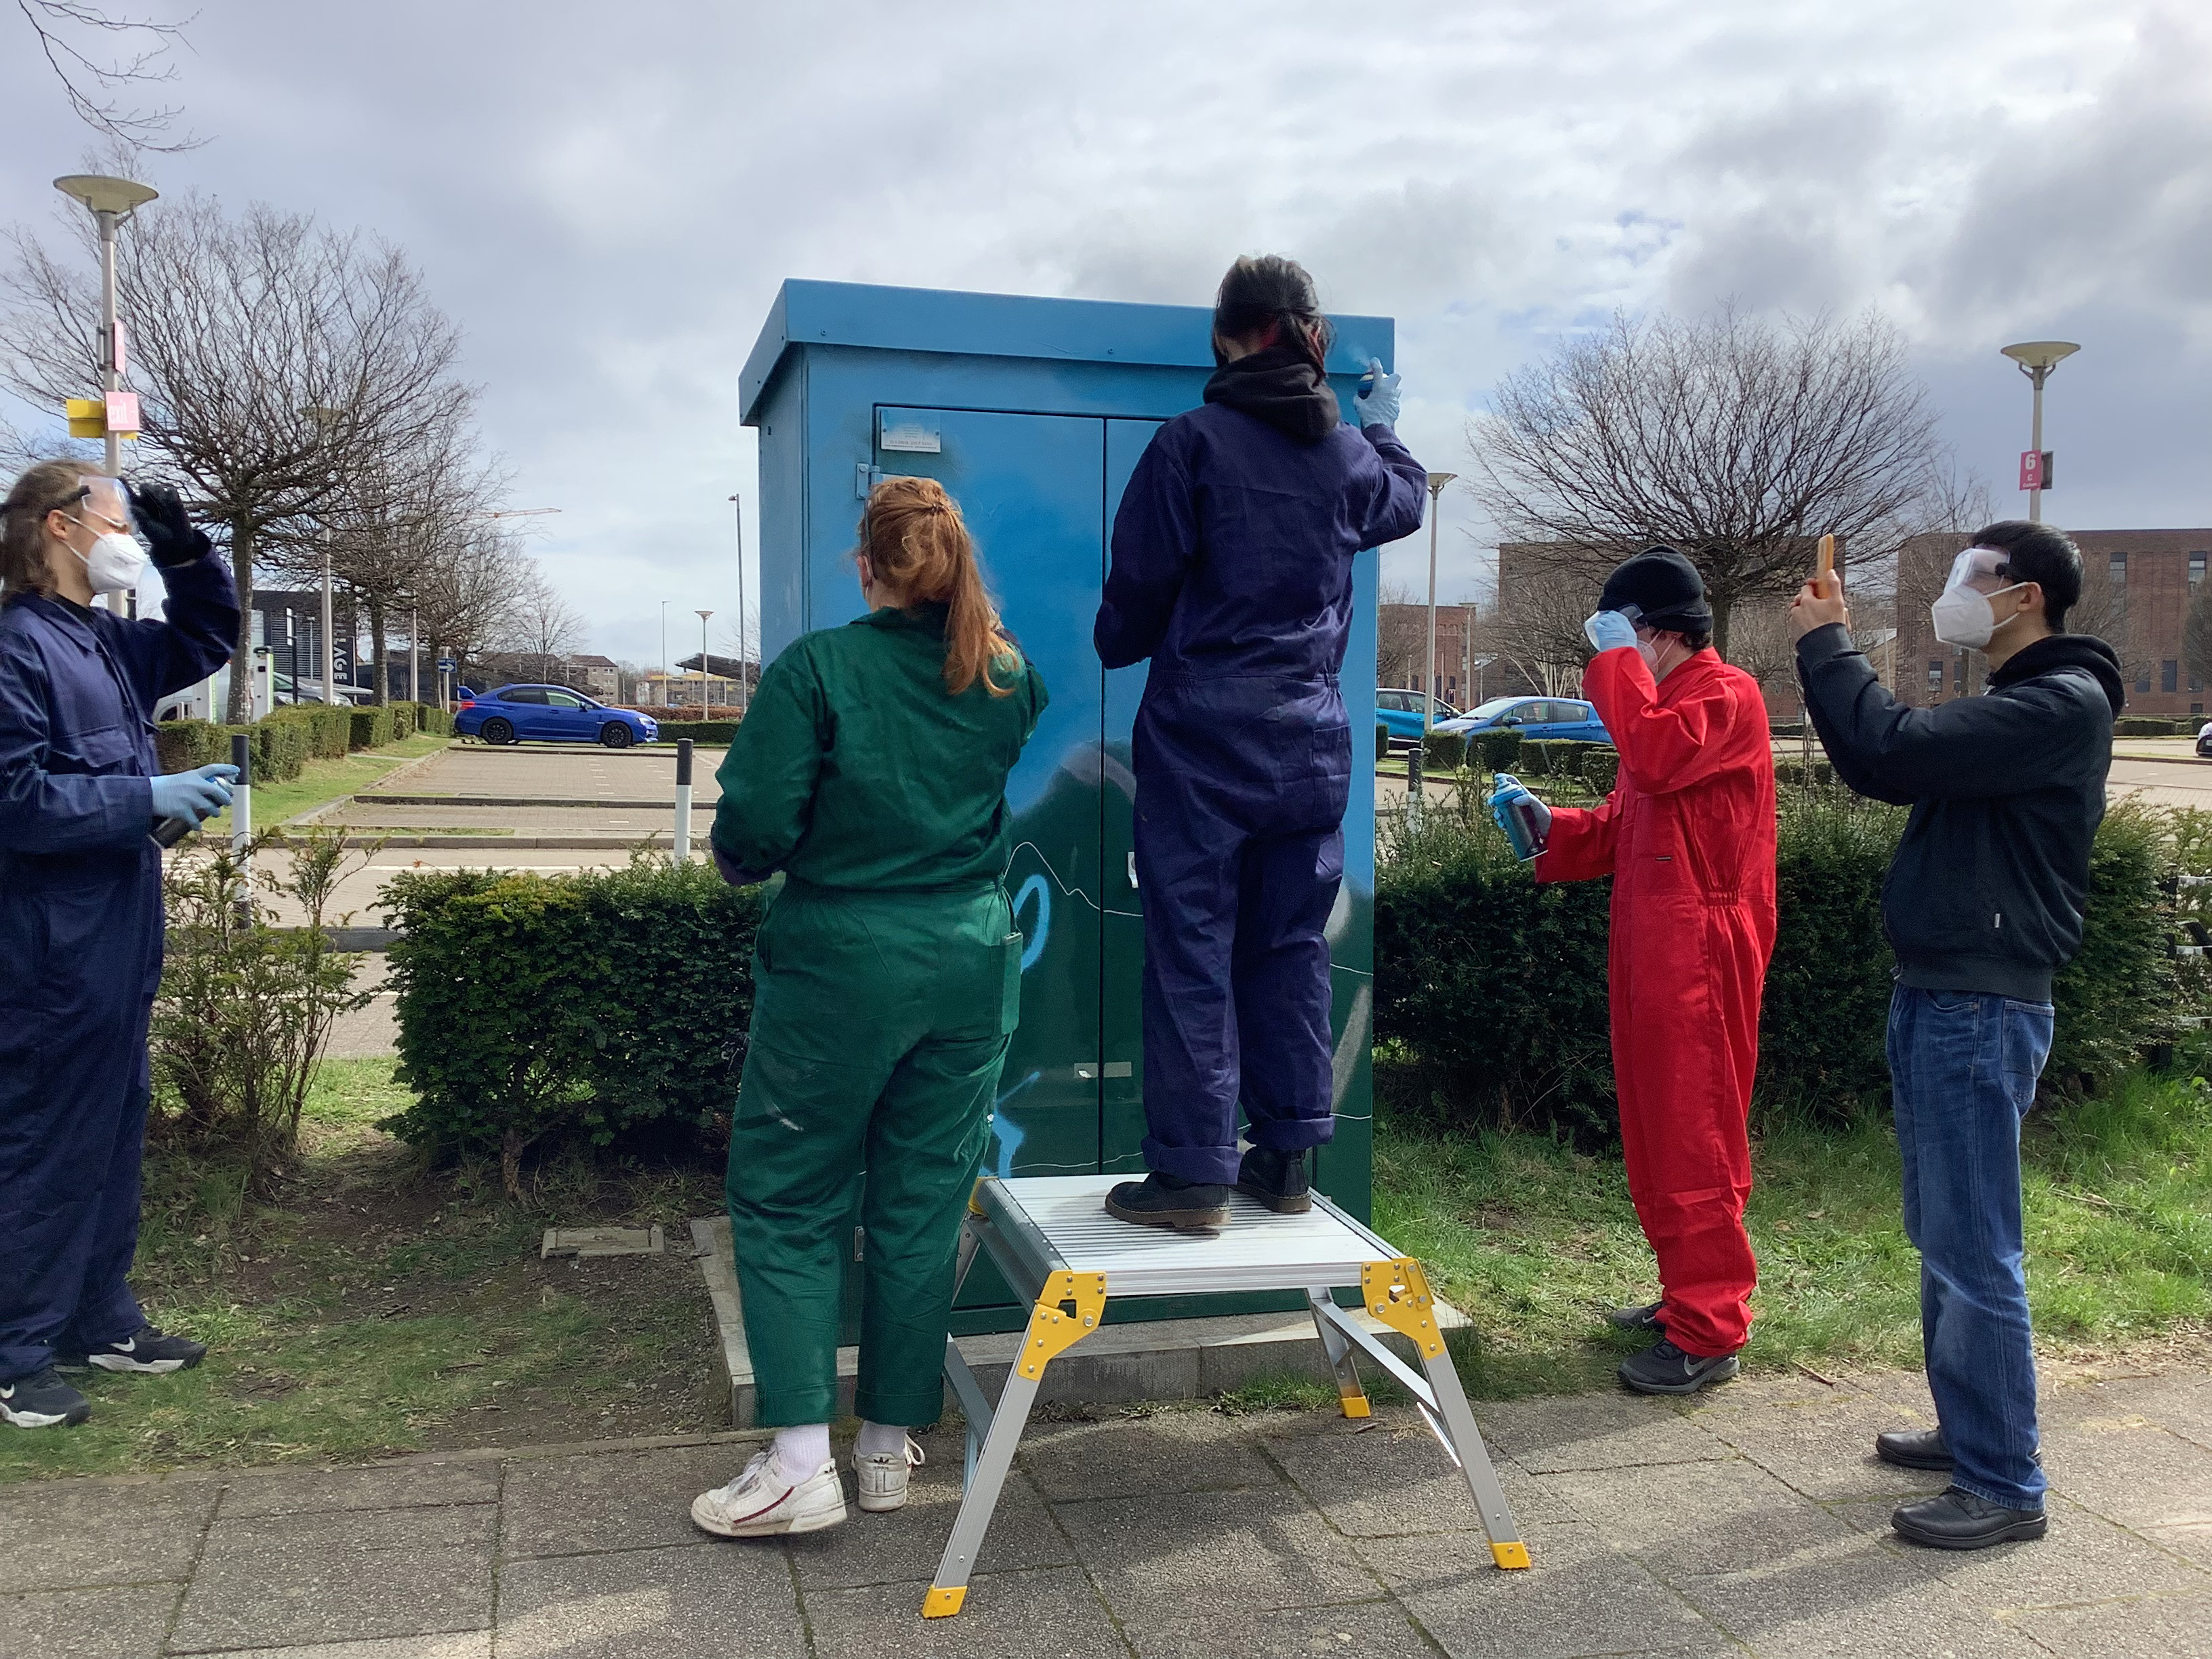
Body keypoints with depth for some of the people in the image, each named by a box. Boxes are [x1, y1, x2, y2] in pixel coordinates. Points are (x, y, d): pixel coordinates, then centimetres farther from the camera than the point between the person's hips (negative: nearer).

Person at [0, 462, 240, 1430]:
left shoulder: (108, 644, 11)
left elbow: (209, 637, 27)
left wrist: (182, 548, 11)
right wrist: (149, 797, -20)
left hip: (120, 941, 9)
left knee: (115, 1135, 17)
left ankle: (100, 1321, 30)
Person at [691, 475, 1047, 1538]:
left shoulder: (817, 668, -11)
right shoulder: (1010, 678, 3)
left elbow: (755, 827, -15)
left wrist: (740, 860, 6)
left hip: (841, 961, -4)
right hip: (972, 961, 4)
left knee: (787, 1199, 9)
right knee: (923, 1204, 12)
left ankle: (801, 1460, 6)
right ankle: (891, 1446, 22)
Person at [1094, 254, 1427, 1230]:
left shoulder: (1192, 442, -8)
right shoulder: (1348, 453, 7)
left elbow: (1139, 578, -6)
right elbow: (1404, 502, 29)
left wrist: (1118, 648, 15)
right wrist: (1383, 424, 47)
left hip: (1202, 727, -4)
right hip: (1309, 733, 5)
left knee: (1192, 946, -1)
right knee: (1292, 943, 11)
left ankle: (1191, 1172, 1)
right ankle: (1286, 1158, 17)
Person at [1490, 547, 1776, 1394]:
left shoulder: (1726, 695, -8)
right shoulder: (1663, 702, 22)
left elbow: (1656, 757, -28)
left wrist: (1616, 658, -18)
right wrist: (1550, 825, 5)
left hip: (1698, 955, -10)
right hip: (1648, 950, 10)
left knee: (1694, 1138, -7)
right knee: (1655, 1134, 14)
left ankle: (1709, 1334, -1)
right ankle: (1686, 1294, 26)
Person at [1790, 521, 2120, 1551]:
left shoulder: (2063, 705, -15)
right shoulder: (2008, 707, 16)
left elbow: (1891, 752, -25)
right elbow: (1878, 769, 18)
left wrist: (1826, 644, -11)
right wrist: (1832, 652, 9)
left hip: (1982, 1011, -10)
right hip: (1933, 1000, 10)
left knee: (1973, 1253, -5)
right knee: (1942, 1243, 17)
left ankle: (2004, 1485, 4)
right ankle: (1967, 1429, 30)